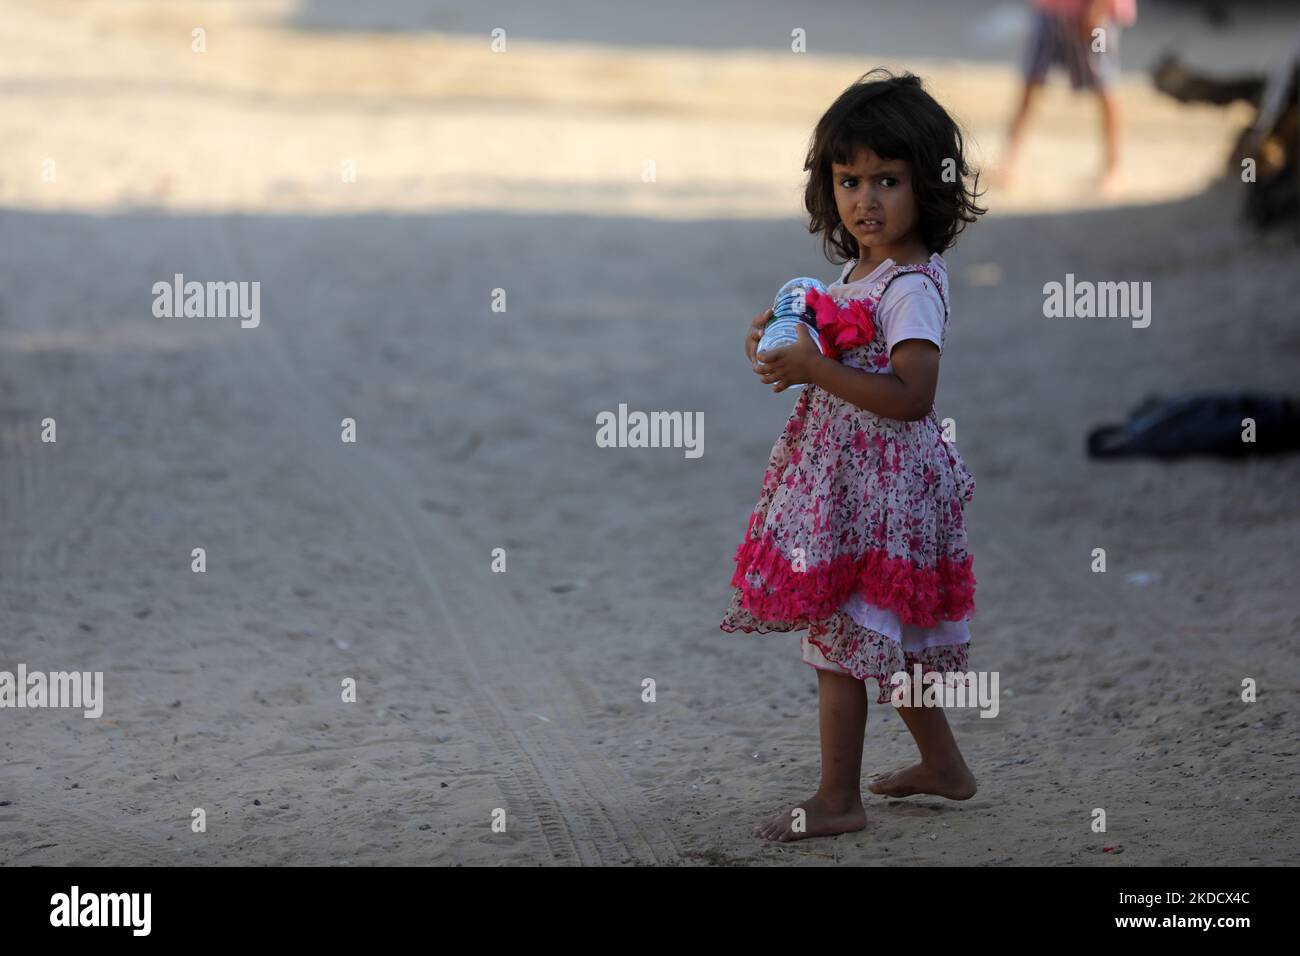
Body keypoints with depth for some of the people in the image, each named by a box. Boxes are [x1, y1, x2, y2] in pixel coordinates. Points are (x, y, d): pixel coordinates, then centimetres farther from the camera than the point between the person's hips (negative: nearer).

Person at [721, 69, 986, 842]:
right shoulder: (863, 270, 9)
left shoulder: (914, 286, -20)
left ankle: (839, 799, 6)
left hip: (877, 480, -10)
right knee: (891, 634, 20)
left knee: (838, 637, -3)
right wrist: (790, 349, 4)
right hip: (842, 473, 10)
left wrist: (816, 370, -28)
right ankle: (944, 764, 34)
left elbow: (910, 395, -27)